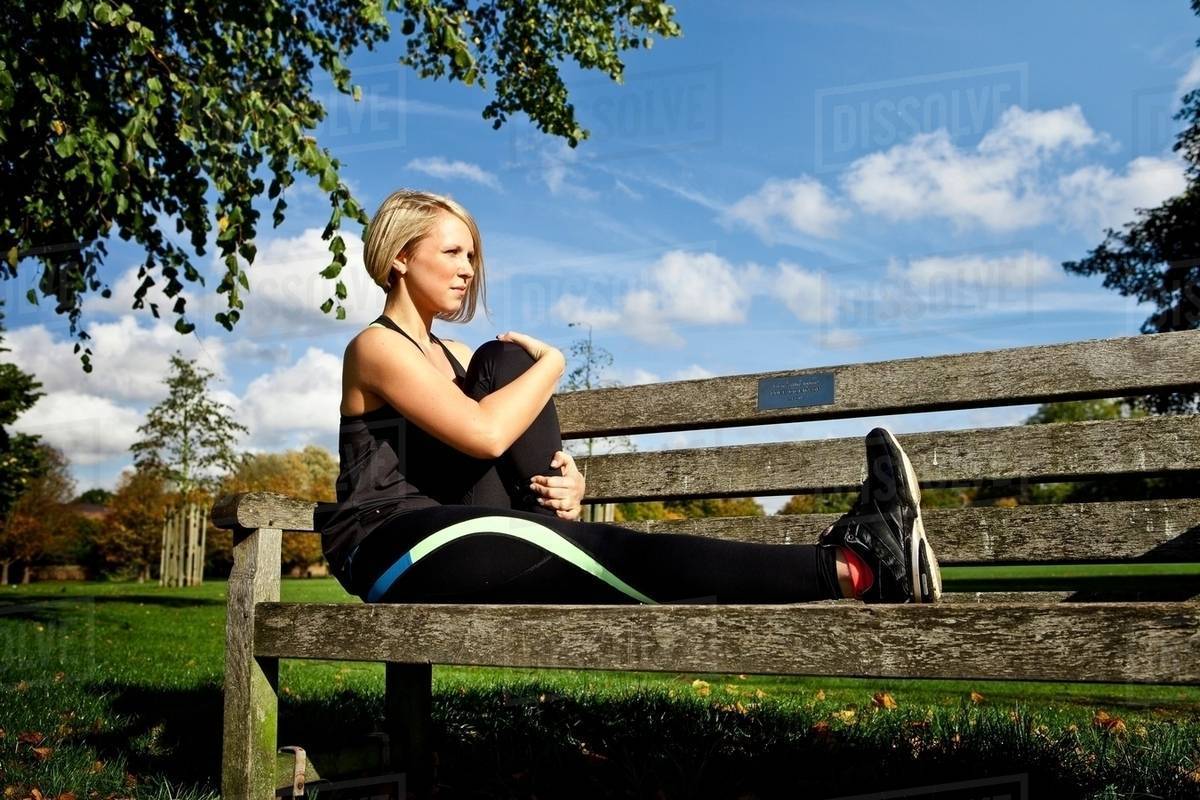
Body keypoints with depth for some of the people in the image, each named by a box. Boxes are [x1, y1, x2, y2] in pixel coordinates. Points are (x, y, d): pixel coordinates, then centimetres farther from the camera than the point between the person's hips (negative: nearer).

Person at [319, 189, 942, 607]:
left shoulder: (453, 357, 22)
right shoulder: (375, 347, -5)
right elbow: (484, 434, -22)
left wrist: (566, 483, -11)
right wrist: (552, 361, -7)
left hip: (442, 537, 7)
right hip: (389, 548, -7)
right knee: (596, 551, -27)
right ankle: (850, 567, -34)